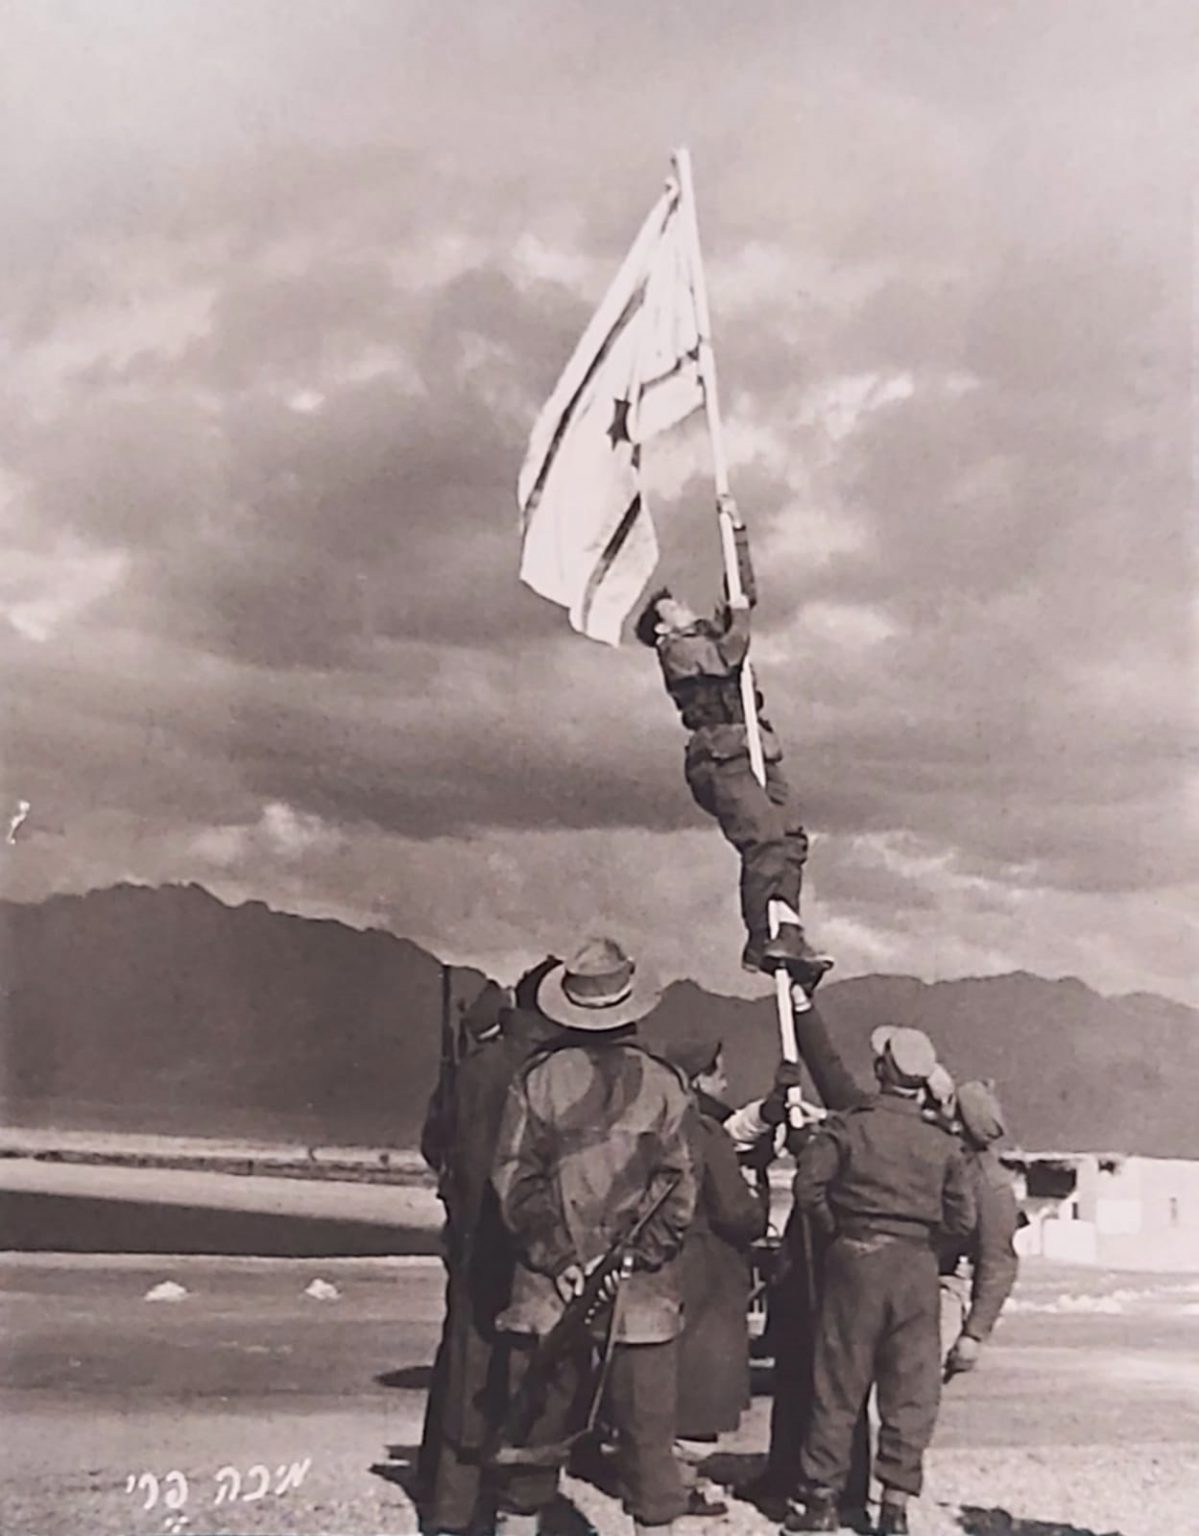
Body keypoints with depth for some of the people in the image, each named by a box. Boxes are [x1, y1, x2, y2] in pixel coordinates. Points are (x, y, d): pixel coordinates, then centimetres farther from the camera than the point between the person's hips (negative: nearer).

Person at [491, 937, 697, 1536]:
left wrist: (556, 1257, -3)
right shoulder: (663, 1084, -3)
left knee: (537, 1423, 12)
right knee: (646, 1426, 10)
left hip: (548, 1287, 1)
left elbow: (513, 1181, -5)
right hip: (641, 1293, -1)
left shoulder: (538, 1078, -2)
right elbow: (678, 1189, -6)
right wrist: (638, 1256, -3)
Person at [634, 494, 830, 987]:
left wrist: (737, 532, 26)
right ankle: (763, 941, -22)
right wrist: (739, 618, 4)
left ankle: (784, 933, -15)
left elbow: (745, 593, 29)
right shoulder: (675, 649, 4)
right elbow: (727, 660, -12)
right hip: (719, 755, -8)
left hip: (755, 751, 8)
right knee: (762, 838, -20)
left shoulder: (708, 634, 27)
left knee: (788, 837, -8)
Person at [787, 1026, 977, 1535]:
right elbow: (962, 1220, 4)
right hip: (917, 1266, 1)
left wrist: (838, 1229, 5)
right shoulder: (943, 1145, 1)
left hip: (855, 1259, -1)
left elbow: (808, 1186, -10)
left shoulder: (846, 1127, -6)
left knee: (838, 1384, 8)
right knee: (912, 1389, 10)